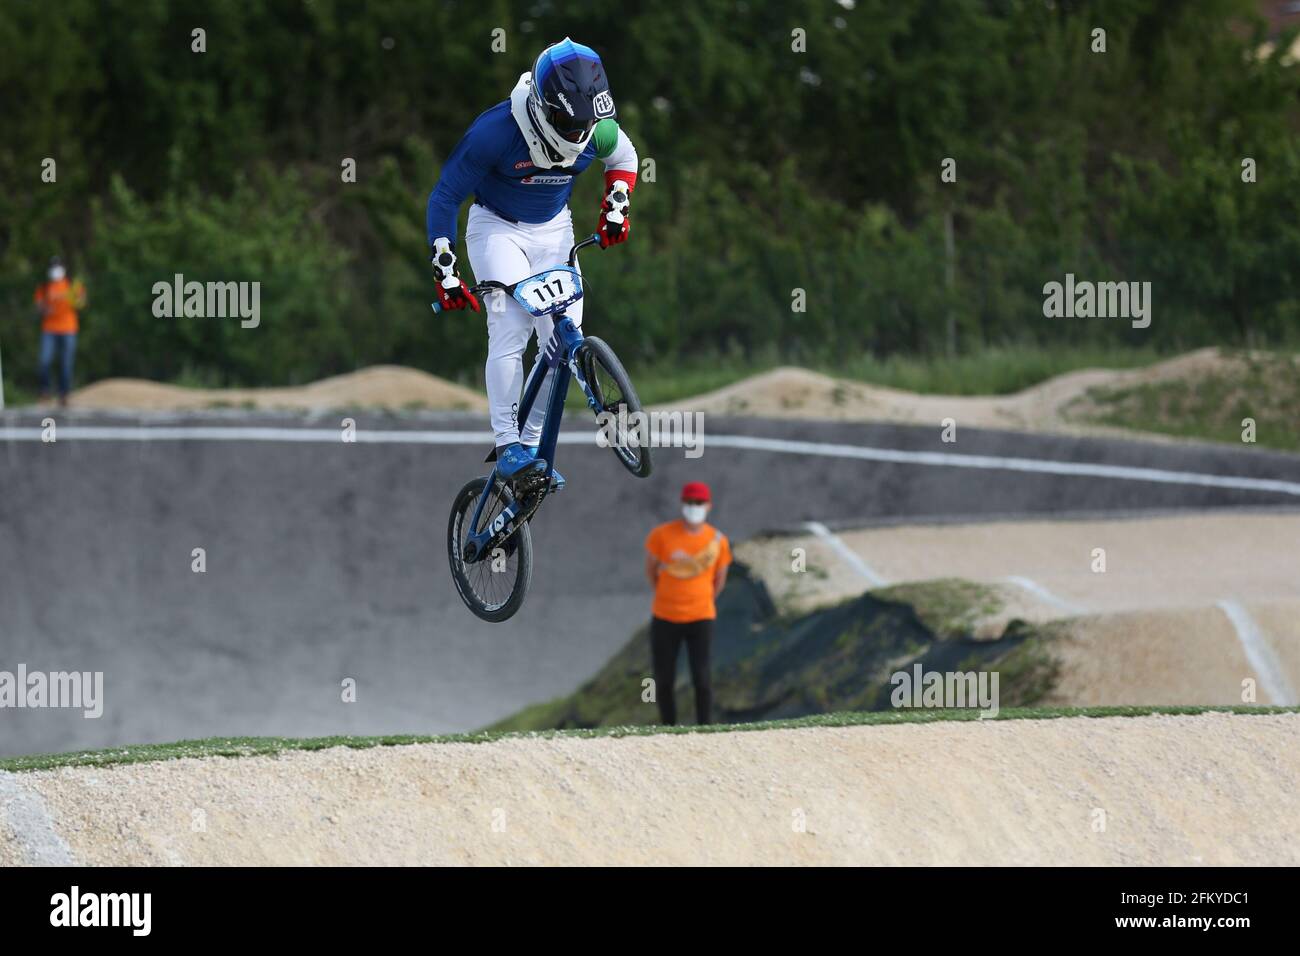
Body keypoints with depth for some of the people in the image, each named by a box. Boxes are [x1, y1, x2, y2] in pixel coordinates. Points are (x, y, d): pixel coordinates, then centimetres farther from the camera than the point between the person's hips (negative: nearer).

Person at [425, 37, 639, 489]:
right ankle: (508, 447, -18)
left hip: (554, 230, 4)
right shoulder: (496, 131, -29)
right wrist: (445, 272, -21)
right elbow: (445, 197, -18)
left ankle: (532, 440, 3)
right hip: (497, 227, -4)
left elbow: (623, 158, 9)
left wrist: (616, 207, -5)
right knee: (510, 329, -22)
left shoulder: (598, 131, -18)